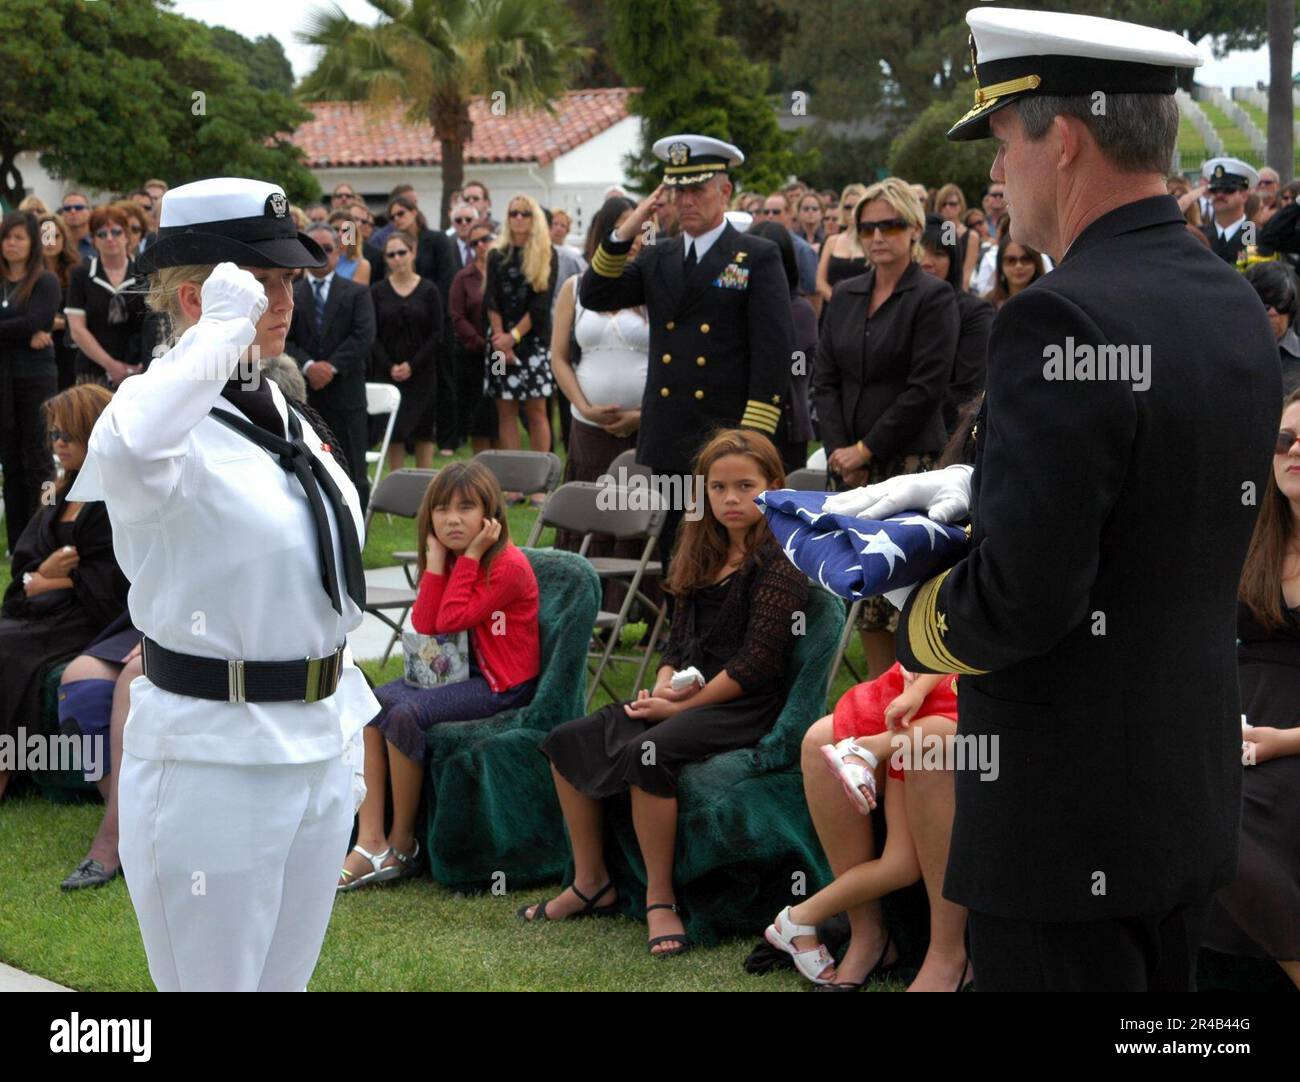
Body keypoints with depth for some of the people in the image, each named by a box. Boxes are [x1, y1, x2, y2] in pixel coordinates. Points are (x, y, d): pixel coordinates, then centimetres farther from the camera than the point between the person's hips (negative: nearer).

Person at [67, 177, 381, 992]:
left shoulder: (283, 413, 9)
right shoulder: (167, 412, -17)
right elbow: (134, 455, -46)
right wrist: (223, 331, -34)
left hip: (321, 751, 8)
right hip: (213, 761, -8)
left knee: (287, 978, 19)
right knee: (214, 982, 4)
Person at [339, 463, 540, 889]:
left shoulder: (508, 566, -15)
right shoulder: (450, 561, 10)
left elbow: (450, 620, -20)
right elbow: (424, 626, -2)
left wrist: (470, 556, -17)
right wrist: (435, 559, -5)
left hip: (499, 686, -8)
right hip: (453, 671, 9)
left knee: (405, 713, -28)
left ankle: (403, 845, -14)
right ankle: (370, 839, -19)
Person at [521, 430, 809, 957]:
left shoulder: (778, 564, -10)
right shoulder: (704, 557, 17)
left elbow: (756, 663, -16)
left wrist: (681, 707, -14)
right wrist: (663, 687, -3)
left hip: (744, 705, -9)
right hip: (687, 694, 9)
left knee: (648, 752, -34)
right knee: (568, 740, -3)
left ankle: (660, 898, -21)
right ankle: (590, 883, 5)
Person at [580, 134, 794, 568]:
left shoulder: (759, 258, 0)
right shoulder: (655, 259, 16)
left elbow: (774, 353, -6)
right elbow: (595, 297, 6)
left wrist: (752, 441, -14)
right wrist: (625, 233, -6)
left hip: (729, 438, -5)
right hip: (667, 443, 5)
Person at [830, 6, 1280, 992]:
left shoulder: (1066, 320, -22)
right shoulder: (1237, 307, 5)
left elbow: (1024, 596, -25)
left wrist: (911, 624, -6)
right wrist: (972, 487, 12)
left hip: (1070, 826, -9)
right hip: (1193, 802, 9)